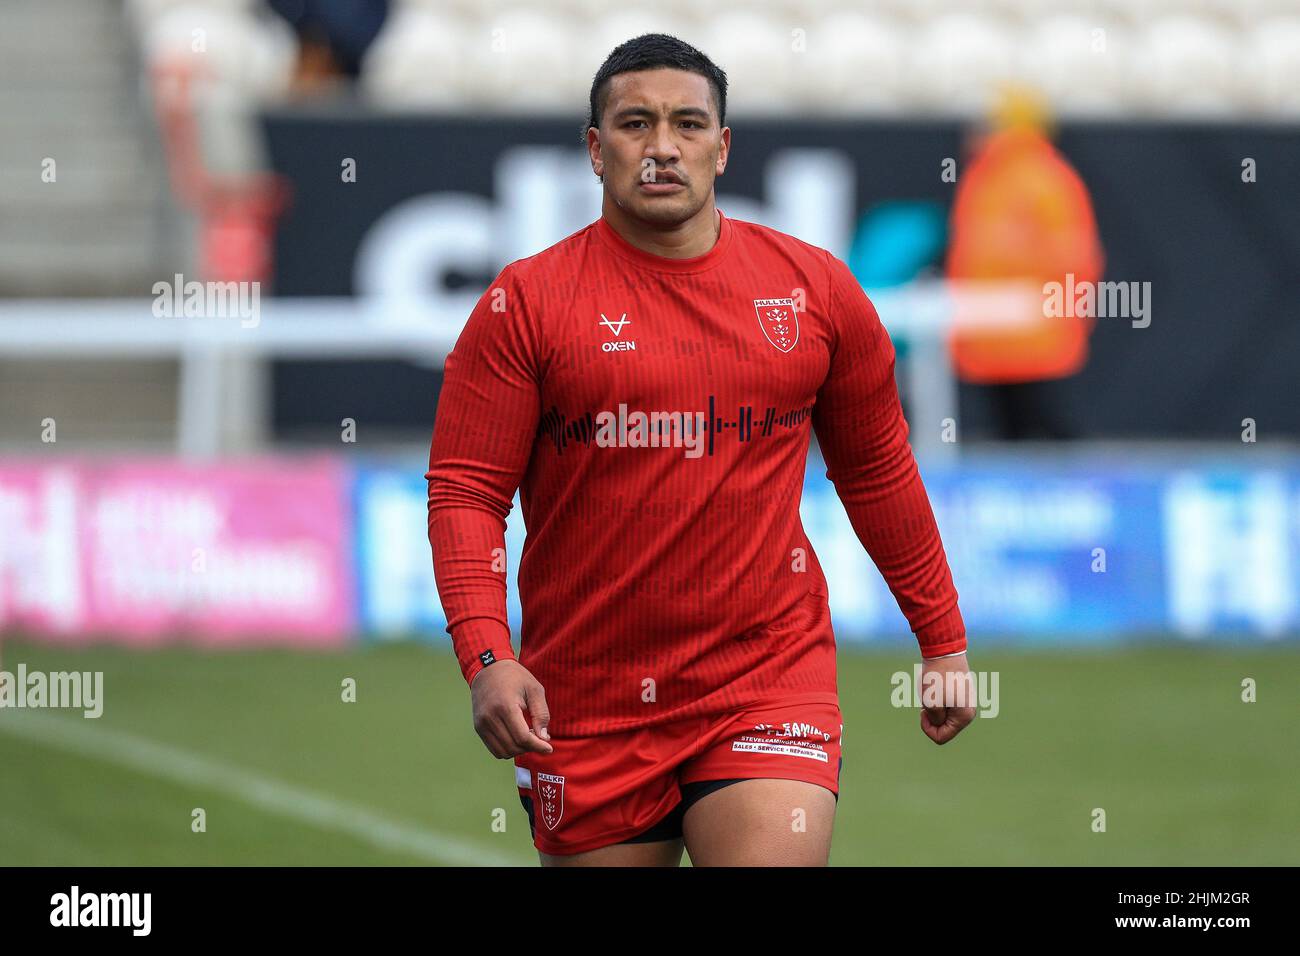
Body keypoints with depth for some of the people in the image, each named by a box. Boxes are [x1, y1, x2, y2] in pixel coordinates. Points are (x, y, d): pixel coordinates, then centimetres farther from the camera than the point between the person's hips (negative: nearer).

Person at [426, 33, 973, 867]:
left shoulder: (816, 288, 5)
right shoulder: (526, 302, -2)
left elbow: (877, 472, 16)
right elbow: (465, 490, -4)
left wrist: (944, 639, 19)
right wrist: (486, 658, -18)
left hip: (772, 675, 0)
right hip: (586, 701, 0)